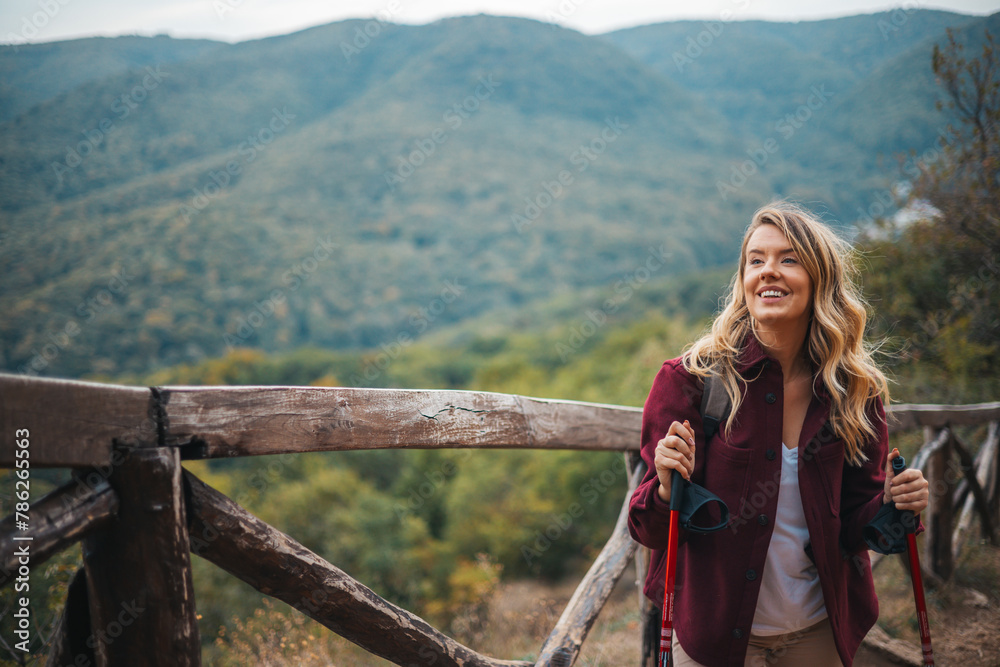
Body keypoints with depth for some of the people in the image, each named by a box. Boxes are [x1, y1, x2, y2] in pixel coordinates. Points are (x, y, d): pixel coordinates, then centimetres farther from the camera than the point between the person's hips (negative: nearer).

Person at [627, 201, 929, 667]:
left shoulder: (855, 392, -6)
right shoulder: (691, 379, -15)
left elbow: (850, 524, 2)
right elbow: (651, 529, -12)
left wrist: (890, 504, -17)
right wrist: (669, 488, -32)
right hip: (715, 629, -3)